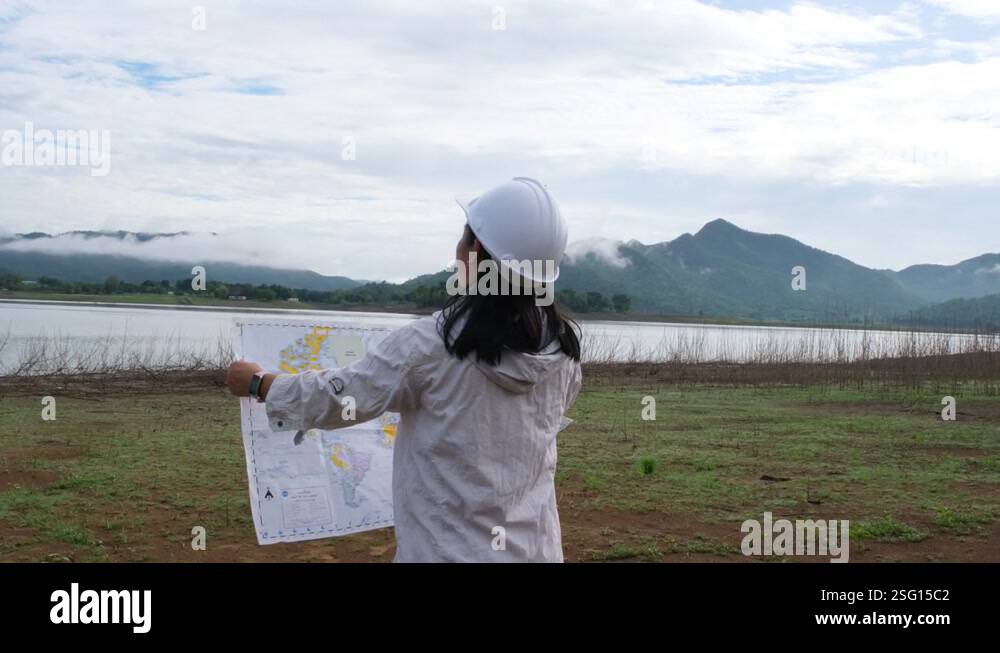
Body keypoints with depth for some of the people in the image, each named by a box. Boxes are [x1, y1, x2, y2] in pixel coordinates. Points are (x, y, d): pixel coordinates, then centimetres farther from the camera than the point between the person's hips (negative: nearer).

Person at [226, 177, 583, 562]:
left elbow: (337, 398, -8)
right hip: (535, 548, 5)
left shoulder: (432, 345, -19)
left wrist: (257, 382, 10)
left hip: (449, 550, -4)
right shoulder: (562, 349, -6)